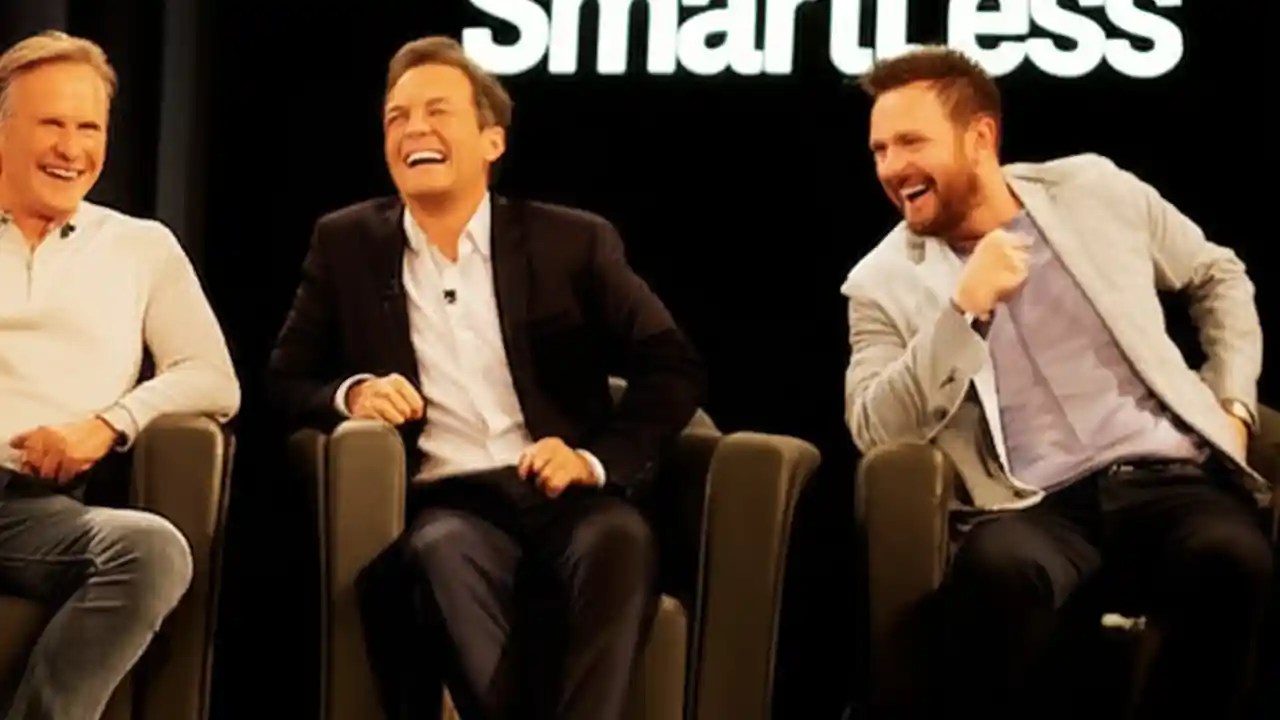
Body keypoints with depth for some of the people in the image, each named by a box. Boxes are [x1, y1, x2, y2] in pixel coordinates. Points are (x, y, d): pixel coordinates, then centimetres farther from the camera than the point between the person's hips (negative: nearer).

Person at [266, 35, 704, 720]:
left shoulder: (572, 240, 9)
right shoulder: (346, 243, 13)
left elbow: (673, 368, 6)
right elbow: (285, 380, 16)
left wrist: (598, 460, -10)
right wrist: (351, 393, -8)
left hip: (561, 494, 0)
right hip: (444, 504, 0)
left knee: (619, 537, -35)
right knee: (443, 551, -36)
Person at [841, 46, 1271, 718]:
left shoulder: (1092, 189, 12)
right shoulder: (882, 281, 6)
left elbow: (1219, 277, 24)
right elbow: (875, 433, -6)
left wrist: (1234, 404, 12)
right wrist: (966, 307, -13)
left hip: (1171, 476, 2)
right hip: (1036, 507, -1)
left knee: (1231, 559, -33)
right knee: (996, 568, -38)